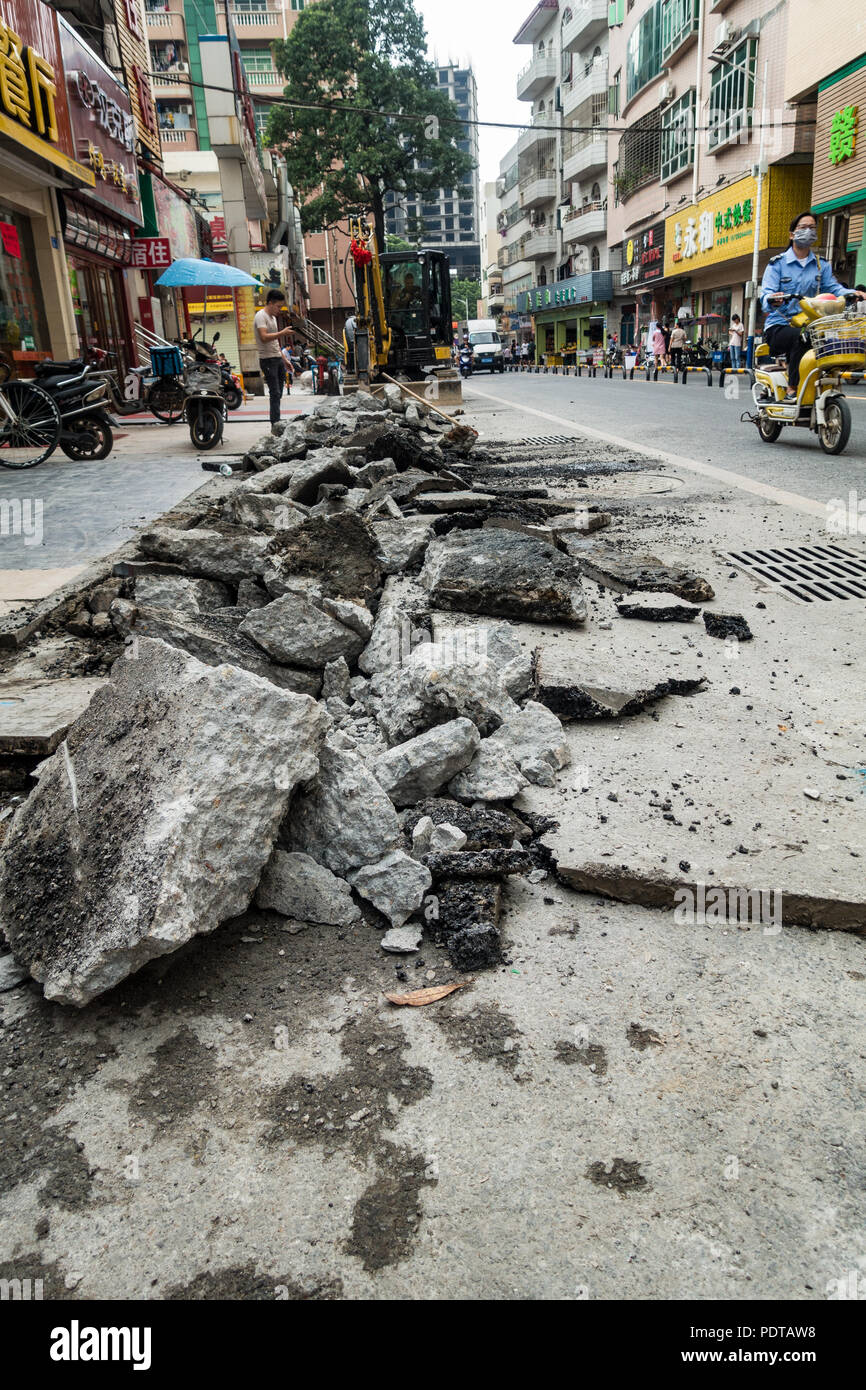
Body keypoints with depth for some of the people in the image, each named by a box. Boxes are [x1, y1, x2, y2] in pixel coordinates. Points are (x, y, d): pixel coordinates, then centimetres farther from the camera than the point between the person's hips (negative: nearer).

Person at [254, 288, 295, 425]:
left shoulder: (272, 317, 20)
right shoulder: (261, 316, -10)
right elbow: (264, 337, -24)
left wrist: (284, 359, 23)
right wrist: (282, 333, -25)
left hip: (278, 358, 9)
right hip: (268, 360, -9)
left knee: (278, 393, 8)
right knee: (275, 393, -12)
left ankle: (277, 423, 11)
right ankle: (275, 424, -11)